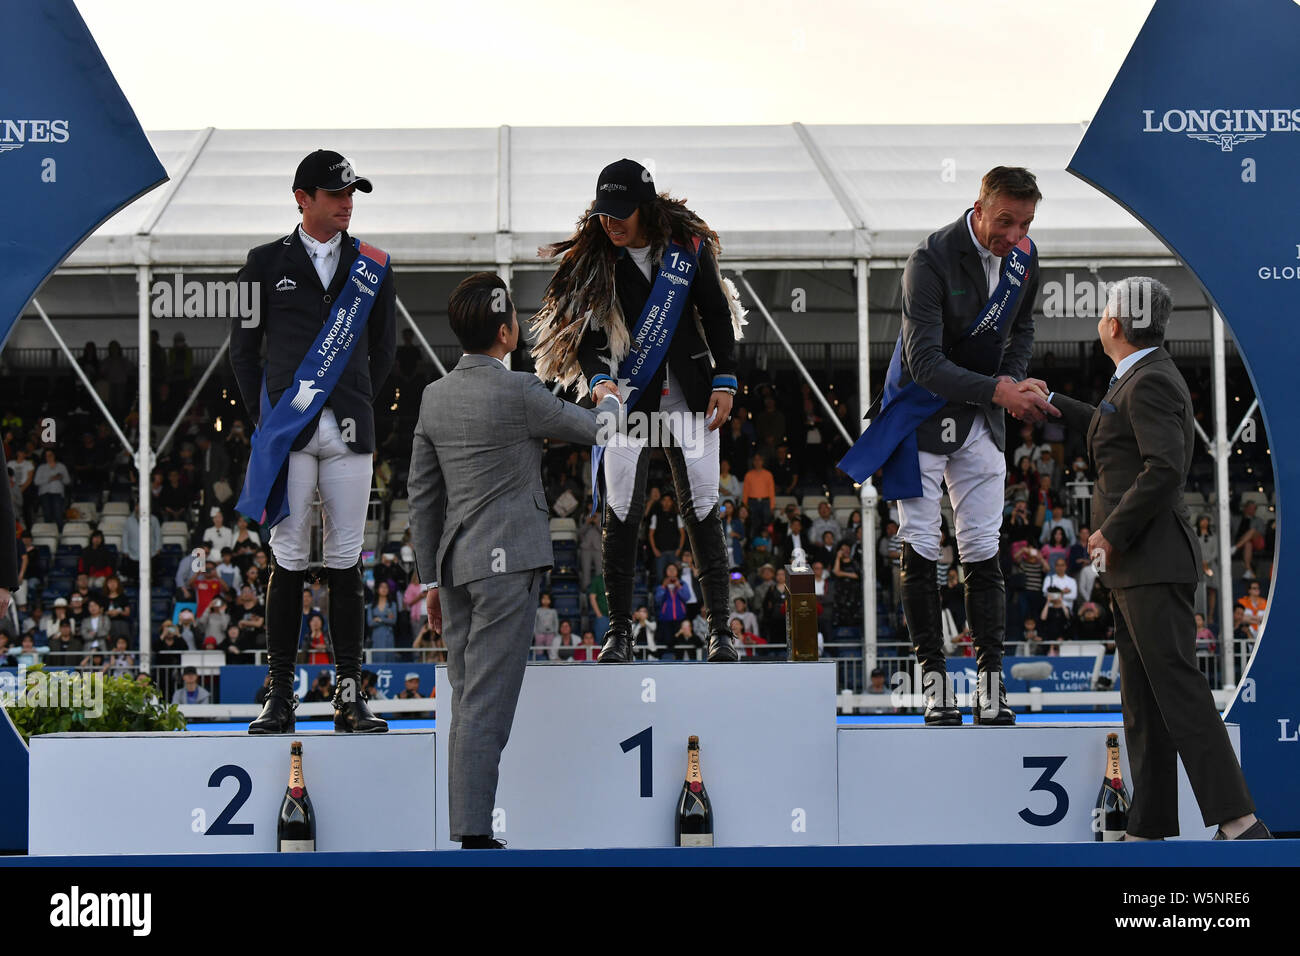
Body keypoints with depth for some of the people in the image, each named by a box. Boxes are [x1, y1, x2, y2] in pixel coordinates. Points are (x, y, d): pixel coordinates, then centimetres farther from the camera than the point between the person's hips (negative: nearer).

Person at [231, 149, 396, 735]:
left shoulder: (373, 267, 11)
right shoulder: (266, 264, 6)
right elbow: (243, 349, 10)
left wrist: (361, 407, 9)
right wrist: (263, 416, 4)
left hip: (350, 432, 2)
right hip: (287, 431, -1)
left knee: (345, 561, 1)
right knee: (289, 561, -1)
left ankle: (350, 695, 4)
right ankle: (280, 696, 2)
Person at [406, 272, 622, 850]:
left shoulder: (435, 395, 8)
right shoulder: (517, 393, -13)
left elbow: (421, 492, 13)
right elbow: (587, 428, 2)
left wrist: (431, 577, 19)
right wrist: (611, 405, 26)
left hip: (456, 564, 7)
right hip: (507, 563, -7)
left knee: (467, 703, 11)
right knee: (487, 704, -7)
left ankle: (465, 829, 13)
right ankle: (474, 835, -9)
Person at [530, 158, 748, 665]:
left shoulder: (689, 246, -3)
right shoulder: (590, 257, -6)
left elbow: (716, 315, 6)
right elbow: (579, 333, -3)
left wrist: (724, 381, 2)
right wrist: (597, 379, -20)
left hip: (689, 395, 1)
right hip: (624, 397, 0)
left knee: (702, 508, -2)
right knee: (621, 512, -5)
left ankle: (719, 628, 5)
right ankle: (619, 630, 4)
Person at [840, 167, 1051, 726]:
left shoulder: (1023, 258, -1)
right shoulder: (931, 261, -22)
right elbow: (925, 363, -27)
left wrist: (1014, 380, -2)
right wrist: (997, 390, -38)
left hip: (981, 423, 5)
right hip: (923, 413, -5)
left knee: (983, 553, 1)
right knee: (920, 551, -4)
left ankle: (990, 682, 1)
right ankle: (934, 679, 2)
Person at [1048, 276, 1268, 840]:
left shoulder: (1150, 382, -12)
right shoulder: (1144, 380, 20)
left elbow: (1166, 468, -25)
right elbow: (1105, 432, 41)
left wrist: (1112, 532, -17)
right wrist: (1046, 402, 50)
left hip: (1154, 565, -10)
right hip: (1134, 571, 10)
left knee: (1179, 692, -15)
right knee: (1142, 707, 8)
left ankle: (1239, 824, -18)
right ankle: (1149, 832, 9)